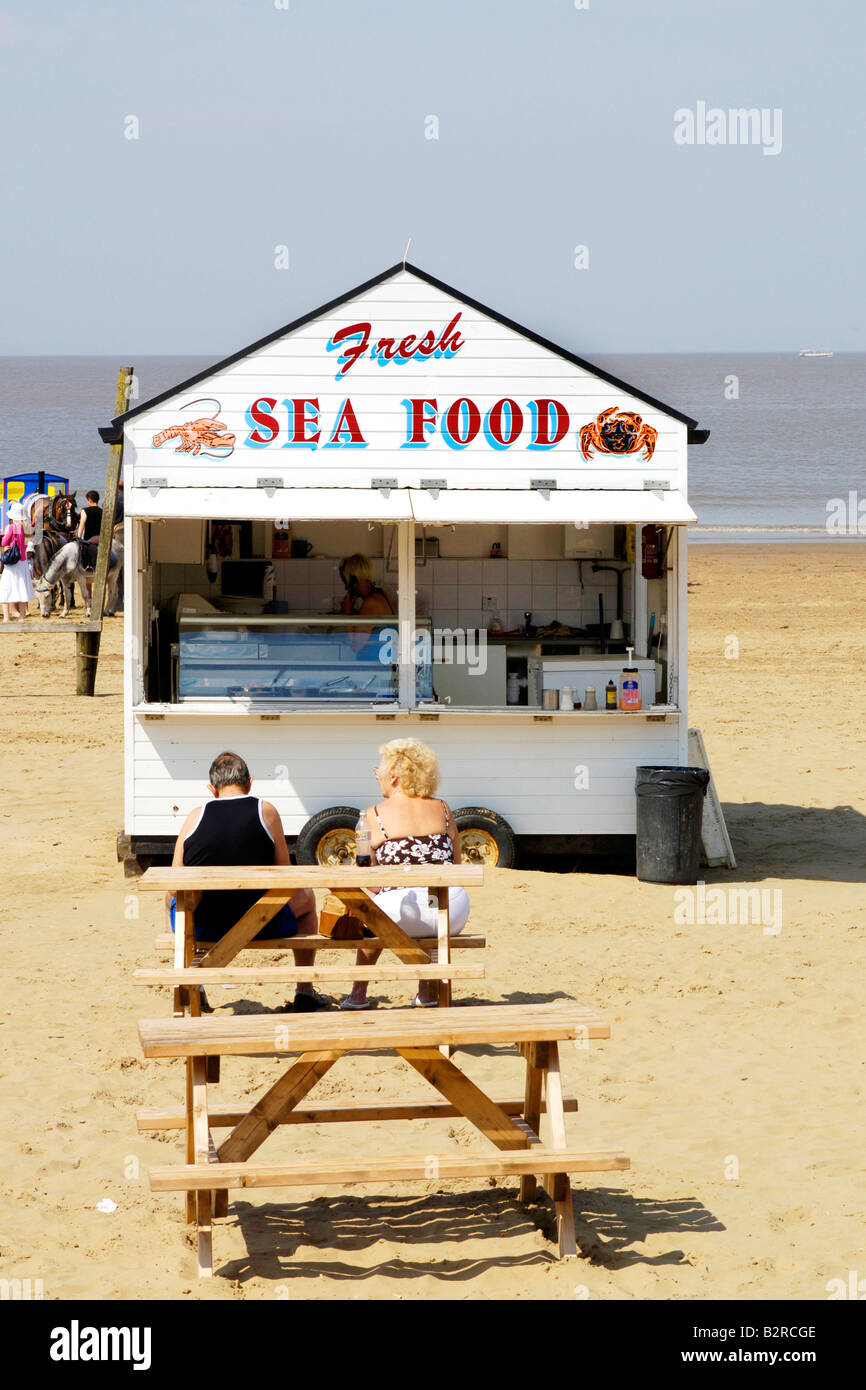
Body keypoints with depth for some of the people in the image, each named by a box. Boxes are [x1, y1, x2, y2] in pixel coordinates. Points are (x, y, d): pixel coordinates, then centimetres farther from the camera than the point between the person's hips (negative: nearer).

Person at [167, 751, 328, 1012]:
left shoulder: (195, 816, 2)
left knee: (172, 899, 37)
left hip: (200, 927, 1)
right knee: (305, 897, 29)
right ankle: (305, 993, 35)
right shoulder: (266, 812, -1)